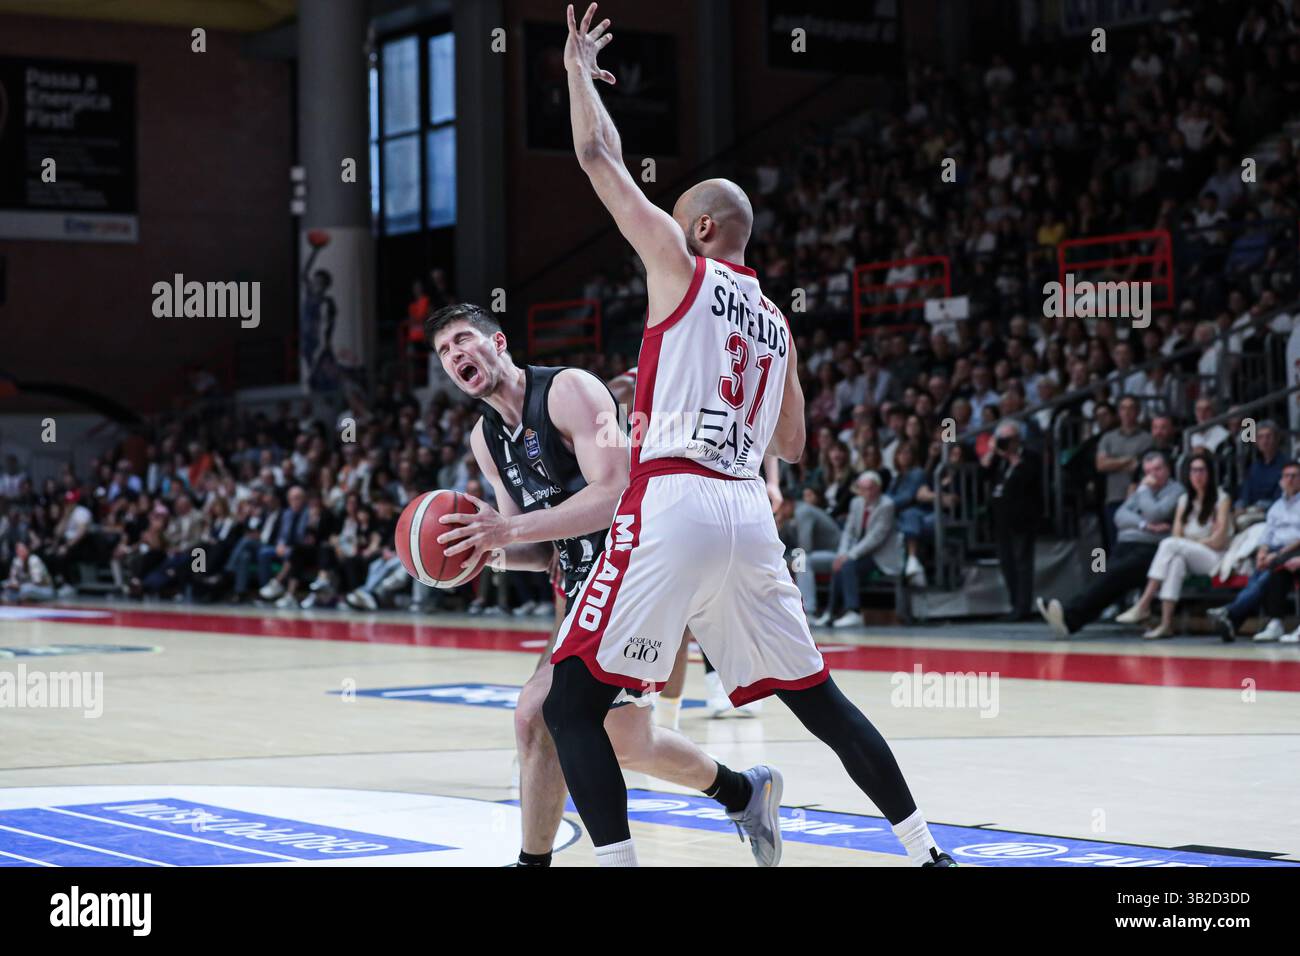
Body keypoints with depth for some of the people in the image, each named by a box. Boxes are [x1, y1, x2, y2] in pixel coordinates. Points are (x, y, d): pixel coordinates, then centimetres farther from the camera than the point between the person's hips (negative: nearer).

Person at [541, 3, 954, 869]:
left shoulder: (681, 266, 3)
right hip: (750, 513, 7)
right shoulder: (776, 321, 20)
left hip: (672, 505, -7)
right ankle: (927, 854, 19)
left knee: (570, 702, -3)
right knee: (816, 697, 17)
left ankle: (618, 862, -14)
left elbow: (600, 157, 4)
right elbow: (793, 448, 27)